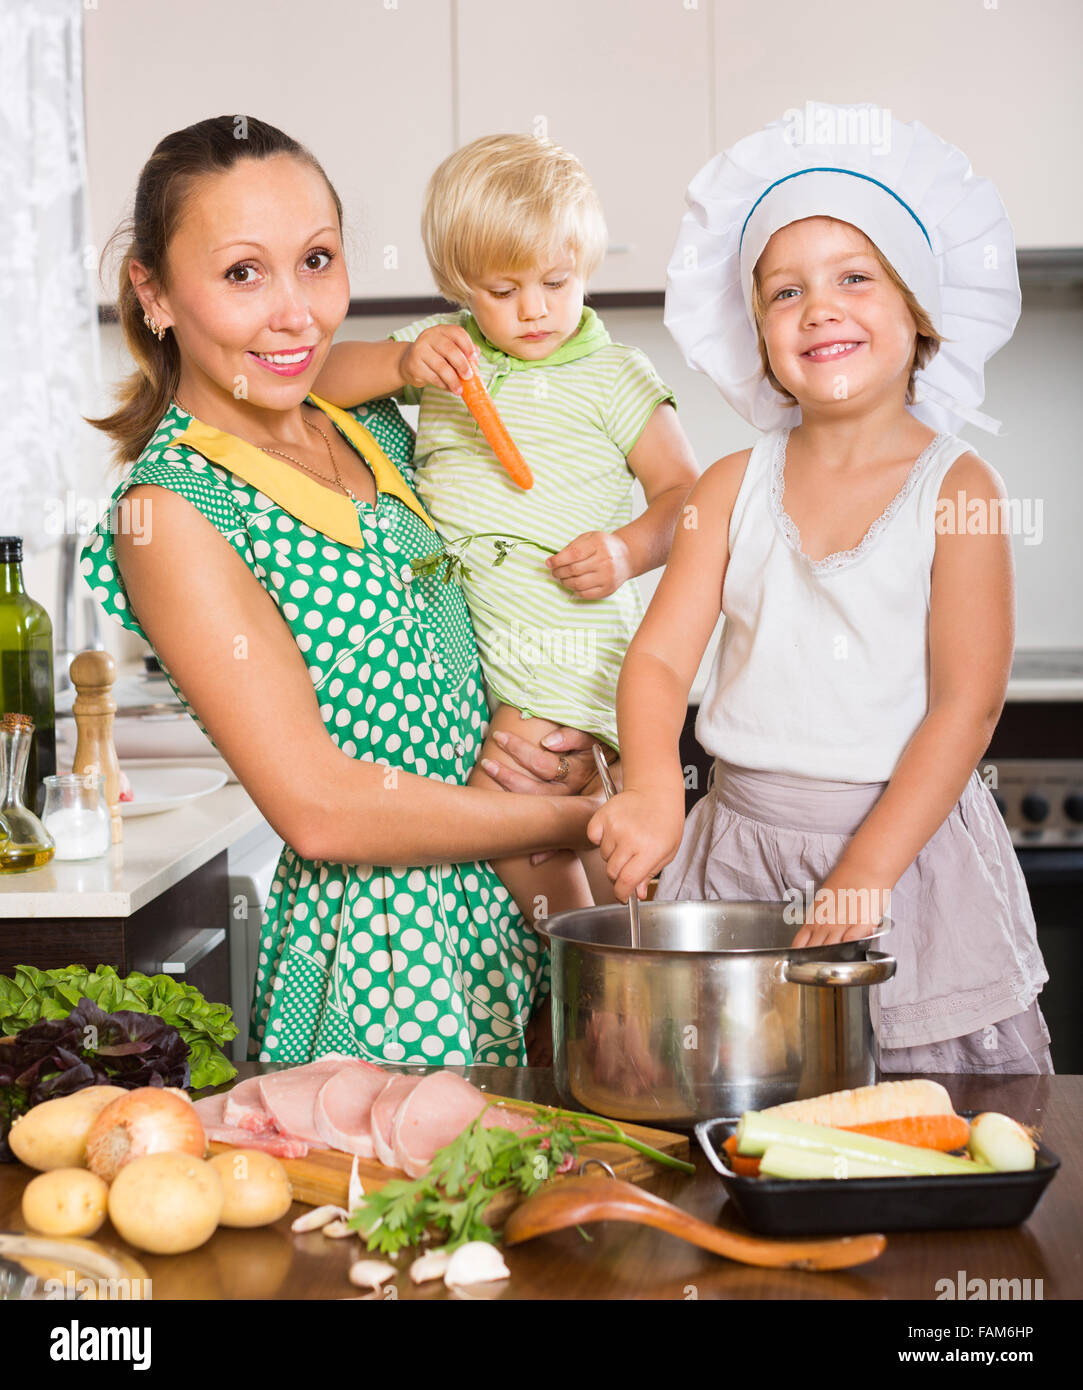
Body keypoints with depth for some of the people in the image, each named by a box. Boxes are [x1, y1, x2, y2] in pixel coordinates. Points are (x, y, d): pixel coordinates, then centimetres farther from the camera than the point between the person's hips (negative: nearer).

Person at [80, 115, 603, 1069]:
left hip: (507, 920, 7)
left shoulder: (375, 430, 7)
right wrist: (579, 820, -12)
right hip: (378, 960, -7)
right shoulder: (169, 510, -15)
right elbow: (320, 810, -20)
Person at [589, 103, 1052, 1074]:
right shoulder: (736, 485, 4)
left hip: (907, 842, -2)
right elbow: (660, 656, -2)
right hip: (741, 845, 3)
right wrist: (652, 787, -23)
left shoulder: (955, 486, -5)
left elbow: (967, 704, -10)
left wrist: (862, 877, -16)